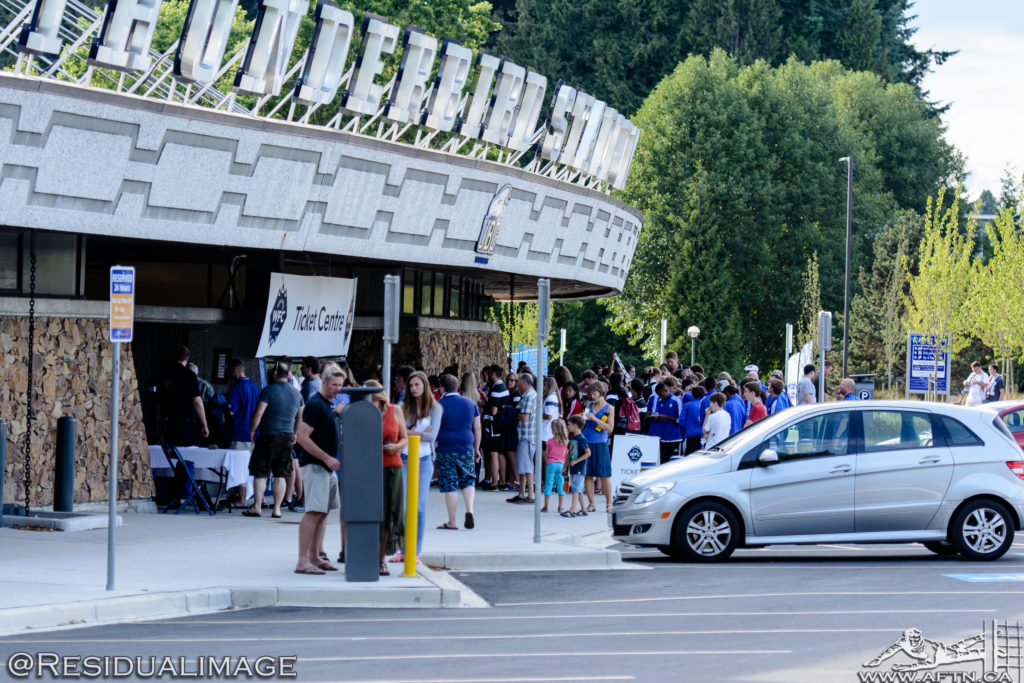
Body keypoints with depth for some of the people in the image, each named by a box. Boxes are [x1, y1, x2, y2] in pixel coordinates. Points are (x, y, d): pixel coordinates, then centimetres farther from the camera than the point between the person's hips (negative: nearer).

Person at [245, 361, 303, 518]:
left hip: (268, 436, -5)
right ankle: (277, 508, 7)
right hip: (287, 437, 5)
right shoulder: (296, 393, 8)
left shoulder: (269, 390, -11)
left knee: (260, 473, 2)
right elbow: (300, 417, 17)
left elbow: (259, 413, -14)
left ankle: (257, 507, 0)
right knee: (281, 474, 8)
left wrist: (252, 430, -2)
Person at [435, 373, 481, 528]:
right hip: (466, 448, 3)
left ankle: (452, 522, 3)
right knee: (468, 481, 16)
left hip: (445, 449, -3)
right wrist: (477, 449, 17)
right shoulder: (470, 403, 8)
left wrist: (433, 447, 4)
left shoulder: (439, 405, -4)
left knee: (449, 486, 0)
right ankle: (469, 511, -7)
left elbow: (434, 430, -6)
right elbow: (477, 428, 11)